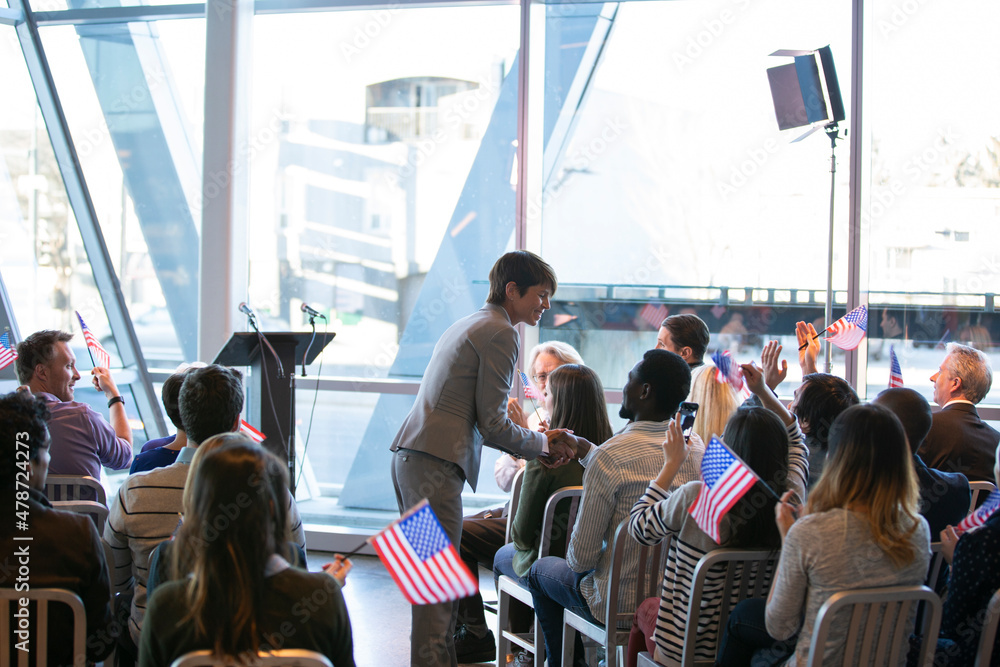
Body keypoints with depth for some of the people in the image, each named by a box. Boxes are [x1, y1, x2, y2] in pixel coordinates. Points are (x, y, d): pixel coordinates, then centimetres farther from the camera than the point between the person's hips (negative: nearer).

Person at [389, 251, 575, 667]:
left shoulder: (467, 325, 24)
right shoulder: (501, 333, -6)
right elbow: (492, 424, -9)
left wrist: (536, 443, 24)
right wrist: (543, 445, 5)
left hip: (407, 457, 10)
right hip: (436, 464, -10)